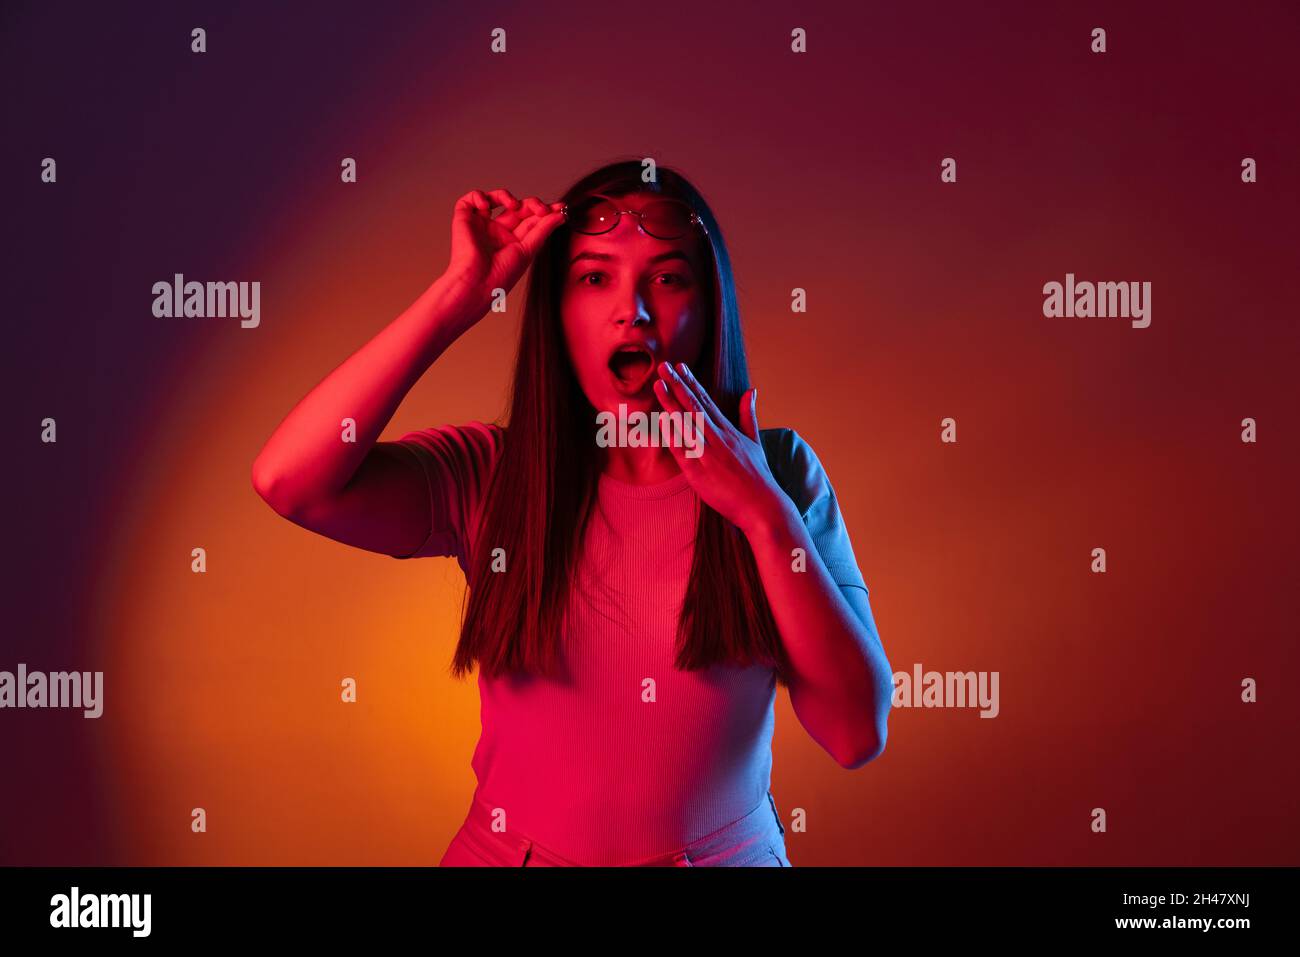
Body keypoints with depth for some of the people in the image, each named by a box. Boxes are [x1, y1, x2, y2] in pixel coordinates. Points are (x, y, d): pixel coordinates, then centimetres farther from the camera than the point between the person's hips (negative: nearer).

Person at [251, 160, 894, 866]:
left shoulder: (780, 473, -2)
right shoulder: (494, 473, -3)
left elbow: (859, 735, -7)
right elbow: (289, 481, -20)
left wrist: (767, 515, -15)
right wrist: (462, 293, -16)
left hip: (729, 852, 0)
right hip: (510, 851, 1)